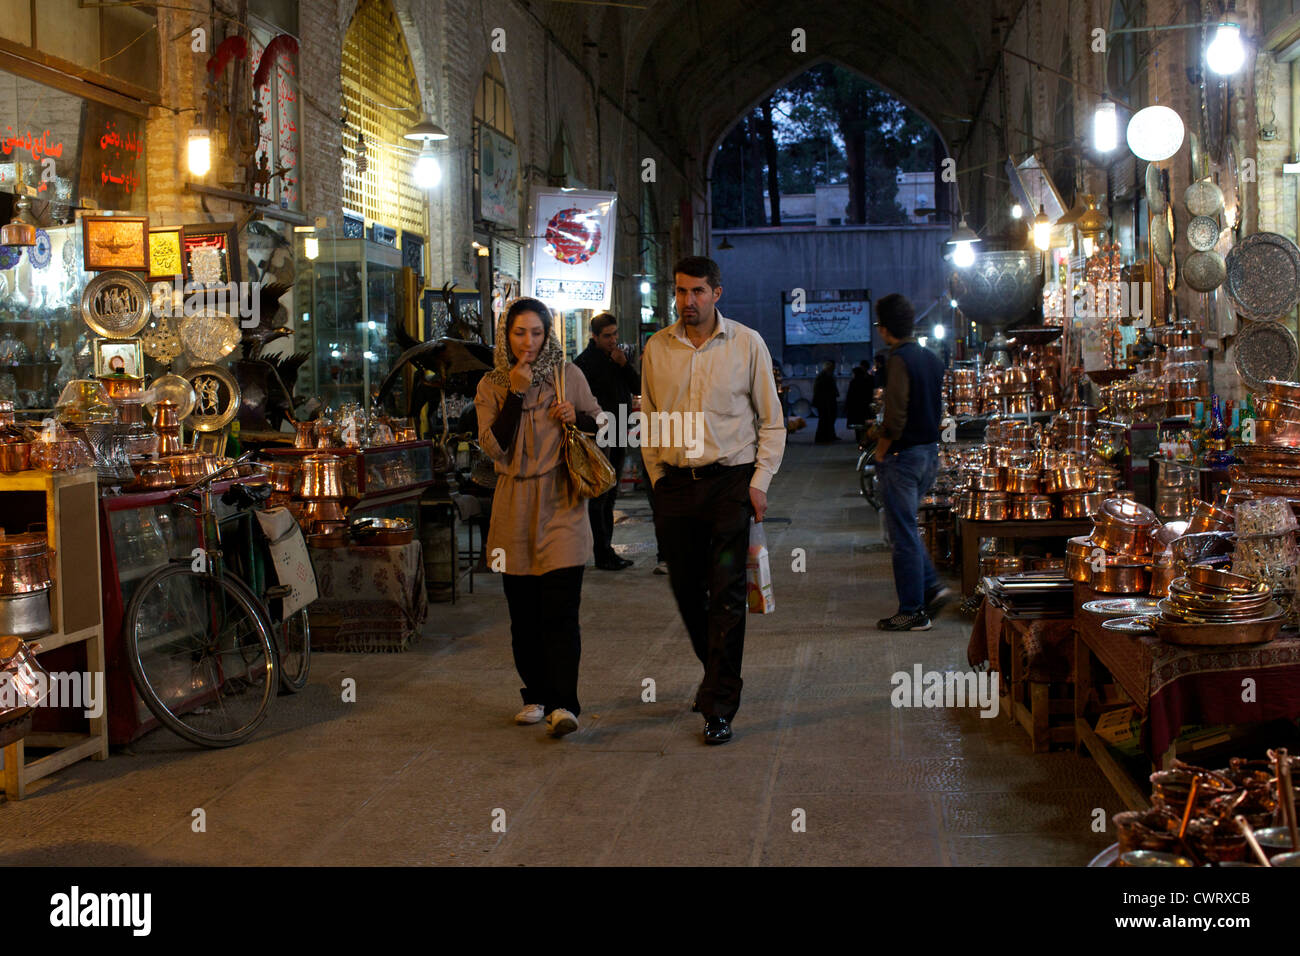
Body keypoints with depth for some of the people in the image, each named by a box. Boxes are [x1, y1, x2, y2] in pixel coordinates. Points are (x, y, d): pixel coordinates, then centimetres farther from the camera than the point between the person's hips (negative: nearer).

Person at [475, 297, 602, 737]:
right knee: (523, 612, 7)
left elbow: (599, 423, 14)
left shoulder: (567, 374, 4)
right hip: (515, 508, 2)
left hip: (560, 503, -2)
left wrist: (577, 417, -8)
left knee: (560, 609, -10)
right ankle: (537, 696, 21)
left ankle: (564, 704, -11)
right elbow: (494, 447, -6)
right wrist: (515, 393, -12)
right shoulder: (492, 385, 6)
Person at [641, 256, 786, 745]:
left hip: (730, 482, -3)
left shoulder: (747, 344, 0)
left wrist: (760, 481, -3)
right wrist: (658, 477, 7)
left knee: (726, 594, -6)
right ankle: (717, 674, 35)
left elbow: (771, 420, 4)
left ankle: (719, 707, -2)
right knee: (687, 589, 10)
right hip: (675, 485, 3)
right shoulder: (657, 348, 6)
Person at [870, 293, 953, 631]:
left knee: (904, 534, -1)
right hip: (930, 451, 9)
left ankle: (912, 612, 3)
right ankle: (931, 585, 15)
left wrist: (881, 452, -10)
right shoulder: (930, 358, 10)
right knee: (906, 527, 22)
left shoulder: (899, 360, -17)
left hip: (903, 455, -9)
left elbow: (896, 416, -23)